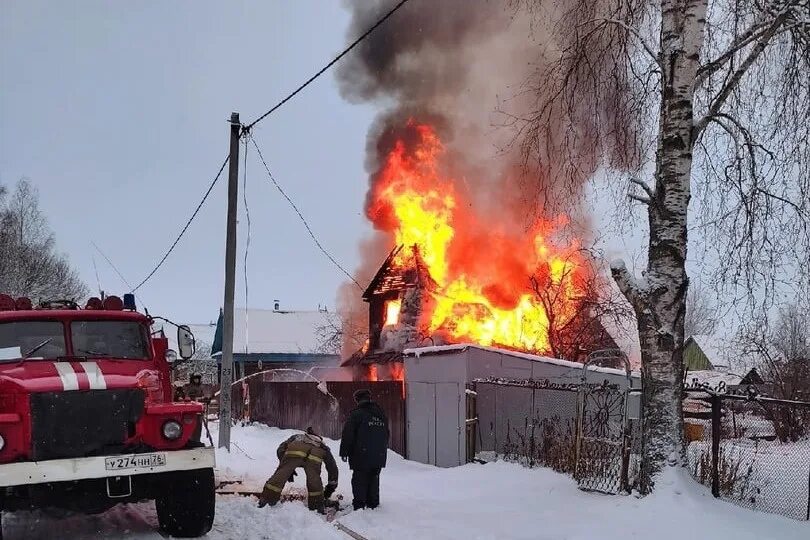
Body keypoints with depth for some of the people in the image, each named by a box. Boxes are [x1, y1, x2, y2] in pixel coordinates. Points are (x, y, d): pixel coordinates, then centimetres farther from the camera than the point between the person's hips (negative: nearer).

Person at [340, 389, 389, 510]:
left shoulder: (356, 415, -11)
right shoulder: (382, 415, 11)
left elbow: (348, 435, -11)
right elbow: (386, 435, 21)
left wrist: (344, 452, -3)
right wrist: (383, 450, 29)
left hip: (361, 456, -6)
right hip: (379, 456, 6)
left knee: (359, 480, 1)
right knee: (374, 480, 15)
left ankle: (359, 505, -2)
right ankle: (373, 504, 19)